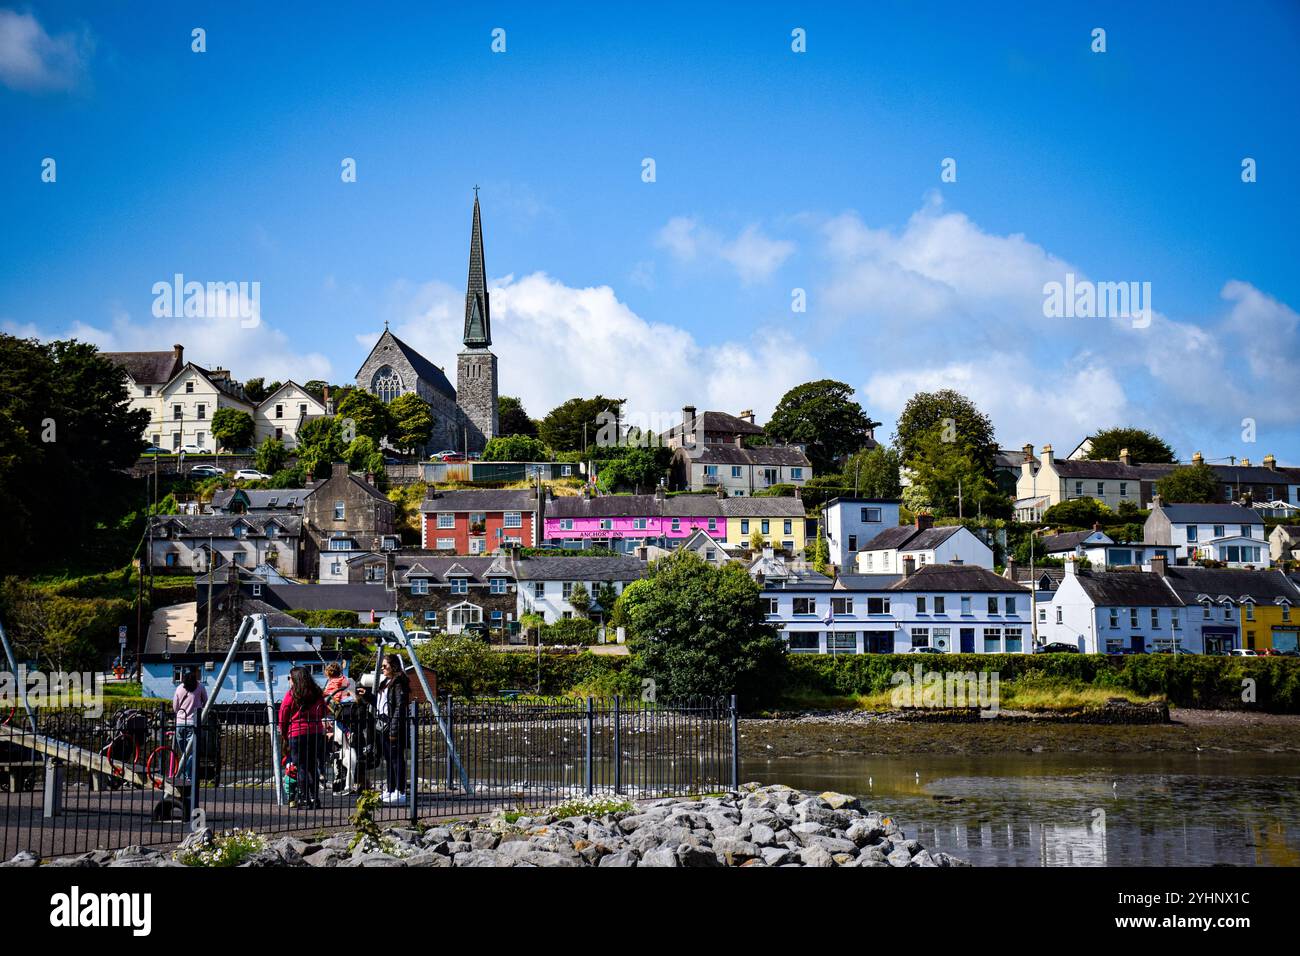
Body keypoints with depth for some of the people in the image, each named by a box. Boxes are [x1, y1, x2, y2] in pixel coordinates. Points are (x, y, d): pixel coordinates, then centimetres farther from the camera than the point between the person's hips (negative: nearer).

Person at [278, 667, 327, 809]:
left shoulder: (291, 695, -5)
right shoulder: (317, 694, 7)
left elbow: (283, 716, -1)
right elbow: (322, 712, 14)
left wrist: (283, 732, 12)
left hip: (297, 733, -5)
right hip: (317, 732, 5)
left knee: (301, 767, 0)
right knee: (313, 766, 11)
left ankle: (305, 799, -3)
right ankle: (315, 799, 11)